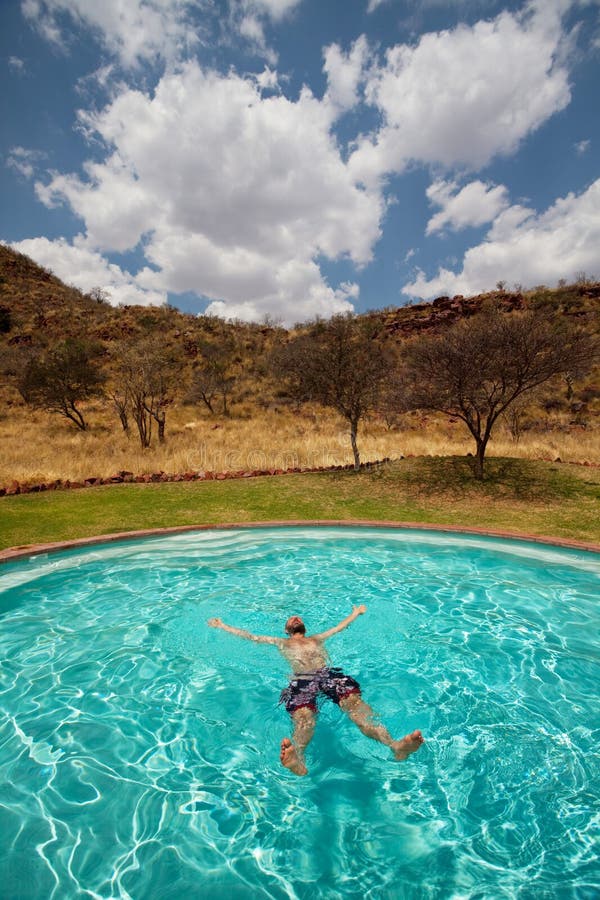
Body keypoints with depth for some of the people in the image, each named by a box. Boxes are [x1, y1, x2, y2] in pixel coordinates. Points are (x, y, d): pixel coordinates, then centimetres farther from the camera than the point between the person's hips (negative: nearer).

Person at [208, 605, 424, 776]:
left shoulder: (317, 639, 39)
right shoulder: (280, 643, 34)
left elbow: (340, 626, 52)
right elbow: (248, 636, 36)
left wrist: (355, 613, 66)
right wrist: (222, 625, 41)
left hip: (329, 674, 1)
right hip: (301, 680, -1)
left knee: (354, 702, -31)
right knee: (303, 717, -36)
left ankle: (394, 745, -54)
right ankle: (297, 760, -67)